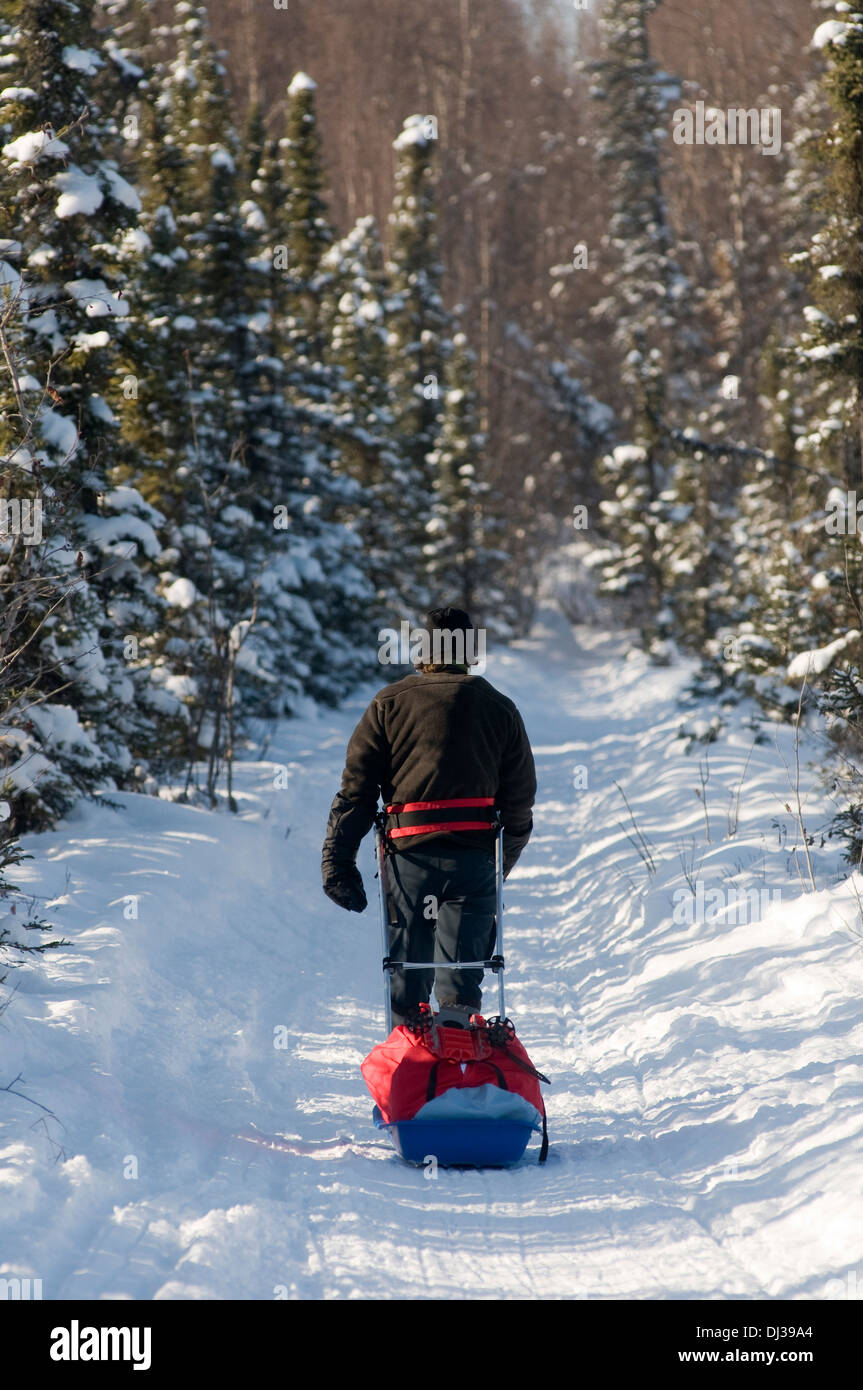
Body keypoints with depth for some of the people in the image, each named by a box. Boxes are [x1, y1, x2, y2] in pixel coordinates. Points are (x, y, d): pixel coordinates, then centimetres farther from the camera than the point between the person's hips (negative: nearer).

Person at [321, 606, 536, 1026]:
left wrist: (337, 863, 4)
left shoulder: (389, 703, 6)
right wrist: (501, 863, 21)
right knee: (461, 975, 3)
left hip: (408, 853, 0)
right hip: (474, 857, 0)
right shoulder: (500, 708, 9)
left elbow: (355, 789, 2)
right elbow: (520, 799, 10)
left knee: (406, 974, 10)